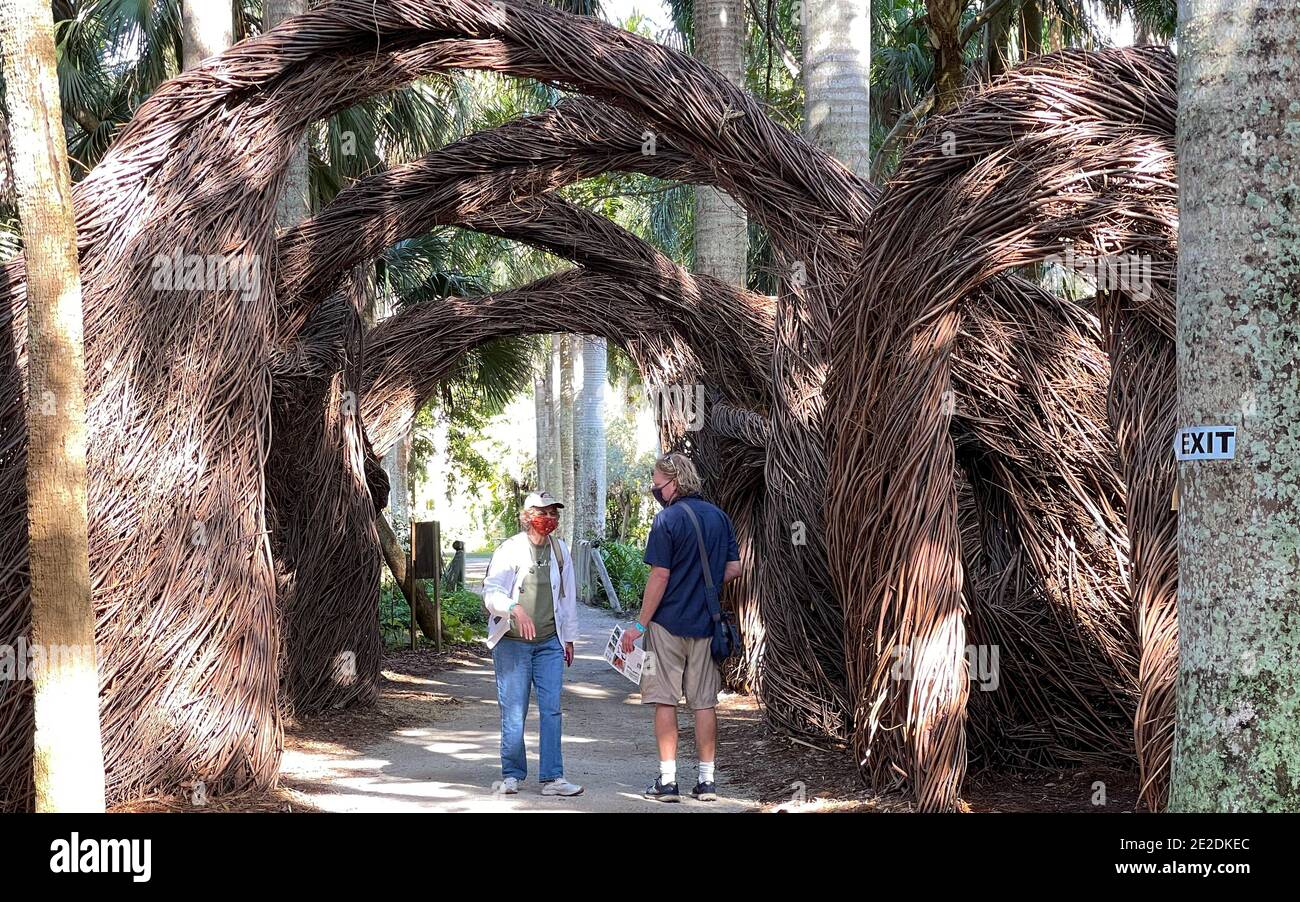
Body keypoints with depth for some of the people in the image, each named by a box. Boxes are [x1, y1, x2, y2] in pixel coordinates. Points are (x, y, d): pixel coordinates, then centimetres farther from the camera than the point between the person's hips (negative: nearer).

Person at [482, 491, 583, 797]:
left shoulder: (560, 550, 10)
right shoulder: (509, 550, -6)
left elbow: (568, 596, 18)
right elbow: (491, 592, -14)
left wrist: (568, 638, 18)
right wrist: (515, 609, -32)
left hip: (550, 641, 4)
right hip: (512, 642, -4)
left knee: (551, 709, -3)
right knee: (513, 711, 0)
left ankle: (552, 777, -1)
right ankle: (512, 774, 13)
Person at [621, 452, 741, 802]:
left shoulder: (668, 519, -12)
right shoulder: (719, 517, 7)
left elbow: (660, 576, -14)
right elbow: (733, 569, 9)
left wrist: (640, 624, -9)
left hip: (668, 623, -5)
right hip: (705, 623, 5)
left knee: (664, 701, 2)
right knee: (704, 702, 9)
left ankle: (667, 780, 1)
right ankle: (706, 780, 10)